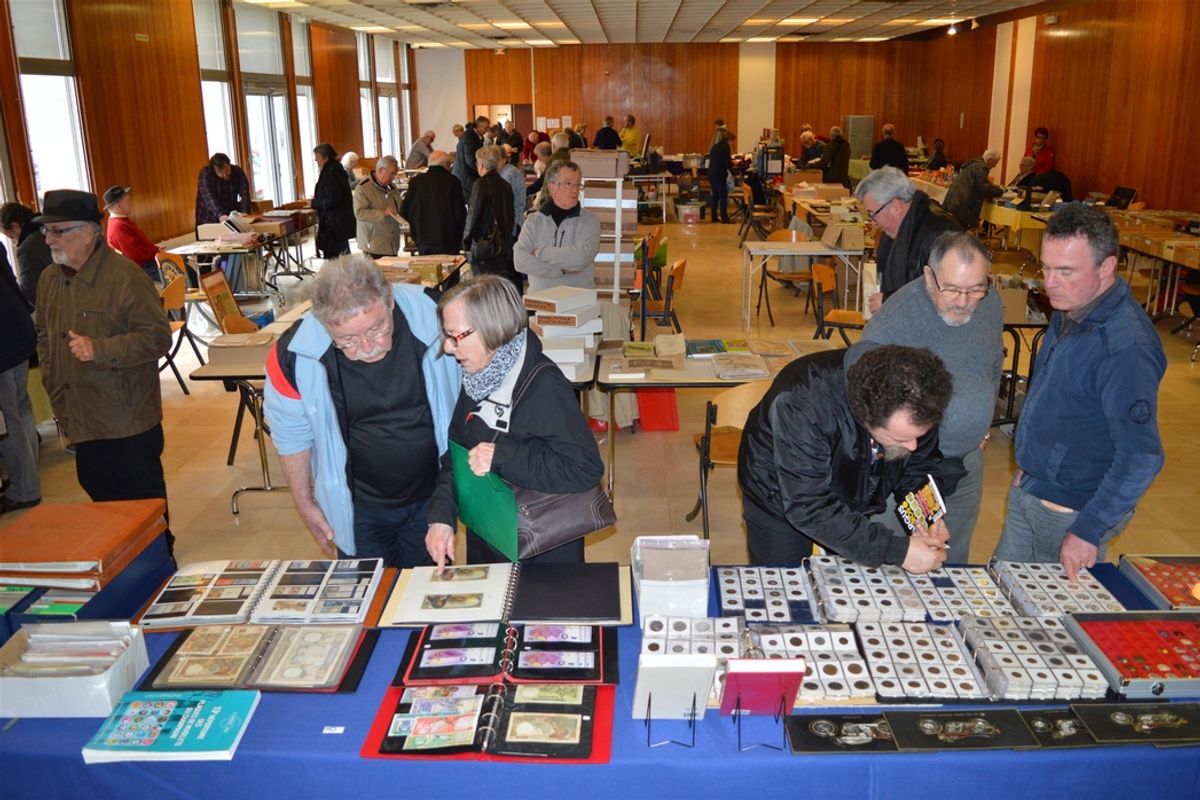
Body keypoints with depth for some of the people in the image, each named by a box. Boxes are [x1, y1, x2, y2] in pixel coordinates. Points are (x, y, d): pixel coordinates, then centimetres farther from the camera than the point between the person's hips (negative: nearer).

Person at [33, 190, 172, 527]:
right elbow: (44, 336, 21)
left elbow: (158, 337, -19)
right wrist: (52, 383, 11)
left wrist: (98, 349, -27)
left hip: (129, 419, -7)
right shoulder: (49, 279, 8)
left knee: (143, 497, 6)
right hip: (81, 419, 7)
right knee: (97, 489, 18)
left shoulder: (125, 276, -16)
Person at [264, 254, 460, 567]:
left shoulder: (431, 315, -23)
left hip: (432, 496, 1)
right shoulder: (296, 353, -24)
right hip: (358, 509, -1)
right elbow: (291, 433, -6)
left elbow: (467, 395, -5)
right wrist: (305, 503, 3)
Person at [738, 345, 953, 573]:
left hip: (855, 500, 4)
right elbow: (808, 507, -40)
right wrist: (897, 551, -41)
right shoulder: (803, 406, -41)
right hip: (780, 498, -4)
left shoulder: (915, 407, -25)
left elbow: (919, 465, -7)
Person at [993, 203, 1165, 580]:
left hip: (1073, 510, -8)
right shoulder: (1068, 313, 1)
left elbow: (1141, 457, -27)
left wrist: (1088, 530, -25)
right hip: (1027, 492, 8)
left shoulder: (1127, 347, -28)